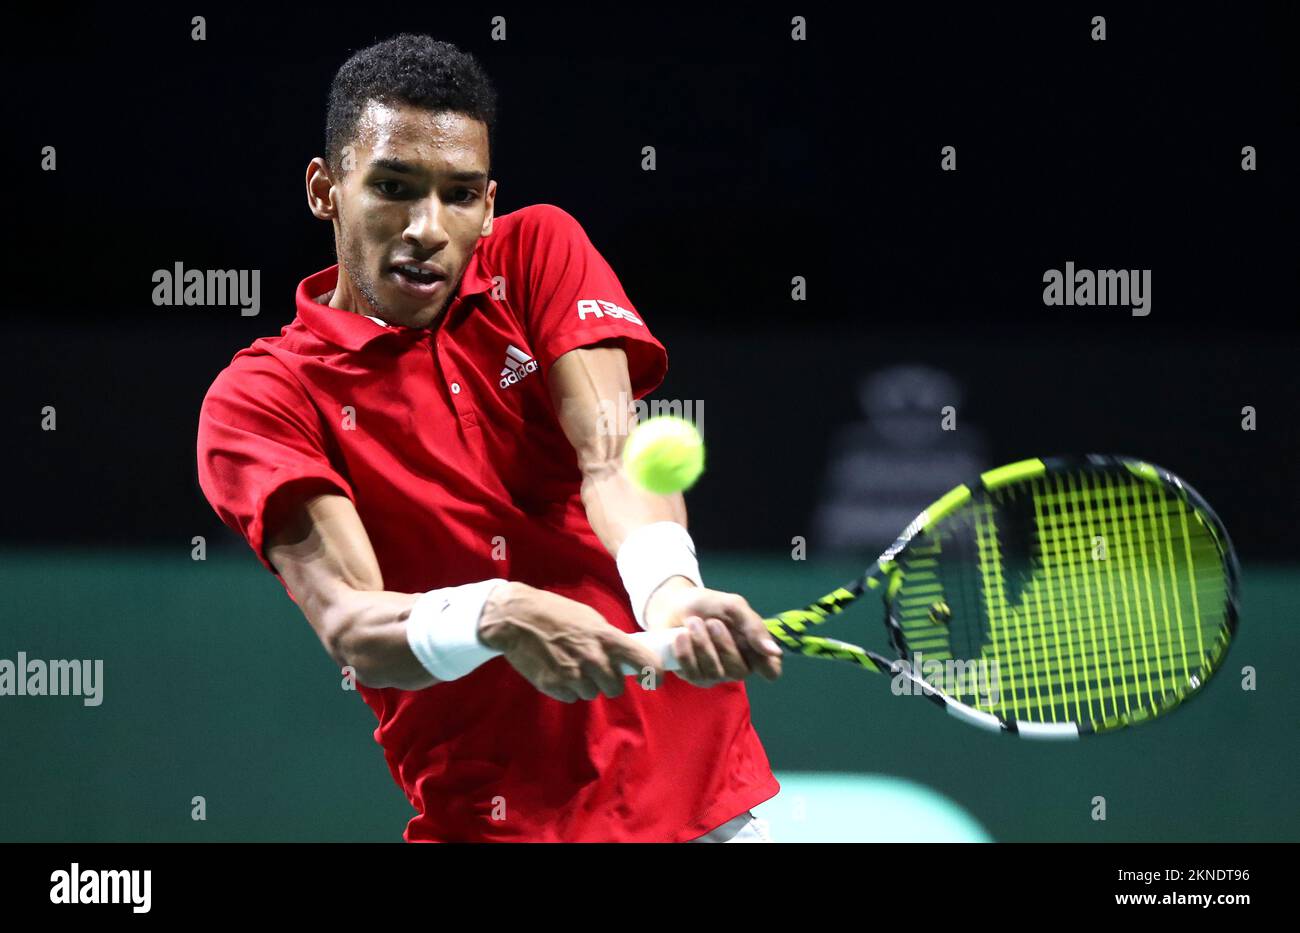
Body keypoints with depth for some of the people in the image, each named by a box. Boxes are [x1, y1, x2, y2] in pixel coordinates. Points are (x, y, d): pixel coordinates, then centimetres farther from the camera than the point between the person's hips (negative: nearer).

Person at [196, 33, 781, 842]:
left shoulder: (539, 252, 4)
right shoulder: (259, 401, -5)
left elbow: (612, 457, -12)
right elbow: (350, 625, -20)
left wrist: (669, 591, -33)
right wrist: (493, 617, -41)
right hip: (490, 816, -2)